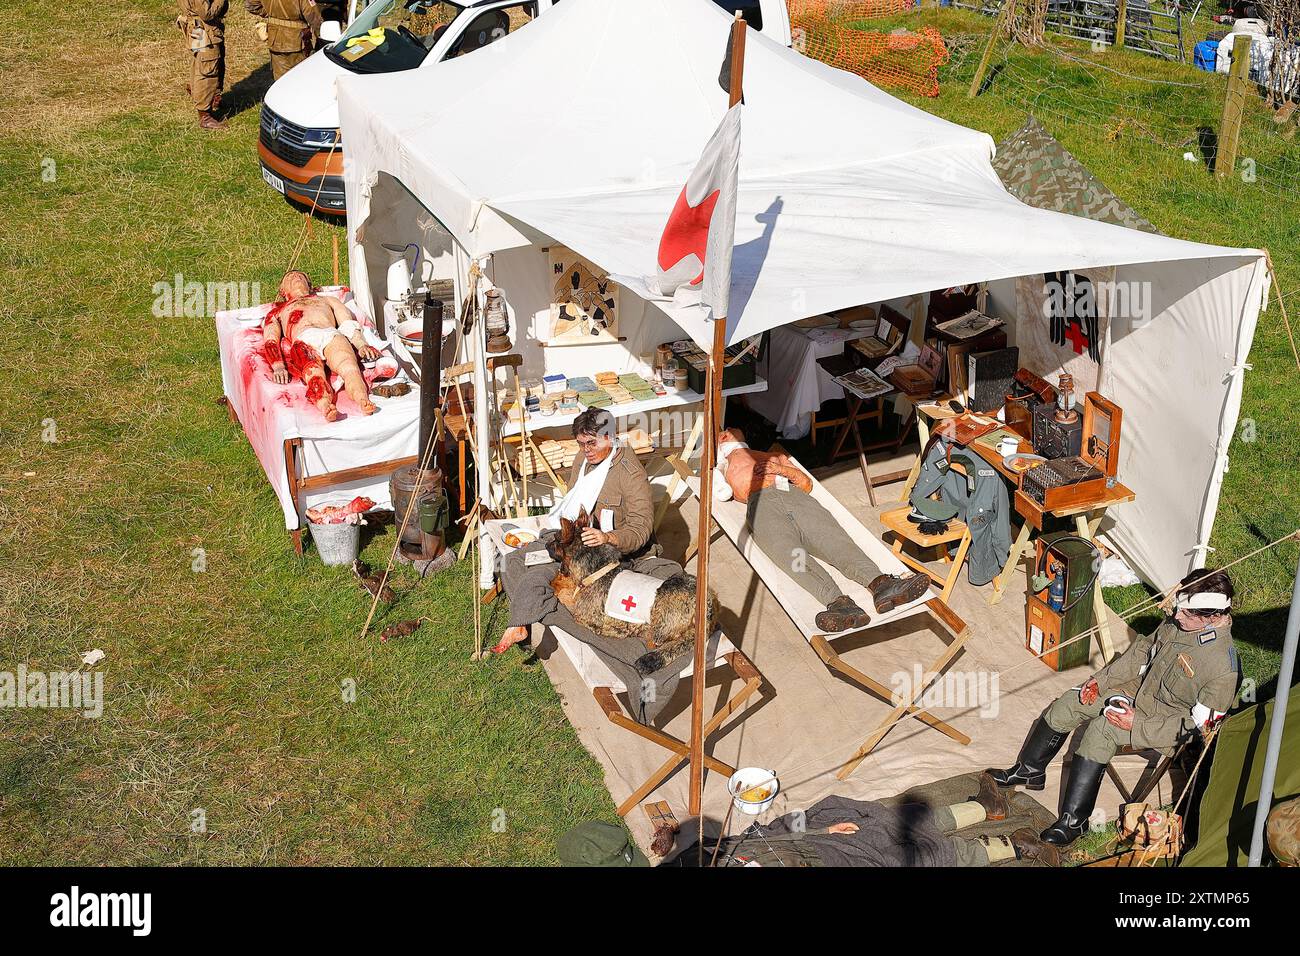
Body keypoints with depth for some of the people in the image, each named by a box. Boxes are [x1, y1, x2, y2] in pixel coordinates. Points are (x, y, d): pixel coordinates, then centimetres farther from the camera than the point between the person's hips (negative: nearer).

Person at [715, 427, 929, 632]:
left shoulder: (775, 456, 41)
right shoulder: (720, 466, 34)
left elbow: (807, 484, 27)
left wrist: (784, 469, 9)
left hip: (795, 496, 3)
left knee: (833, 538, -28)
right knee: (790, 551, -35)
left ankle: (881, 585, -54)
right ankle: (838, 603, -59)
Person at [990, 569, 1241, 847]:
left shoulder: (1223, 667, -30)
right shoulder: (1177, 621, -9)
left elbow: (1198, 724, -23)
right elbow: (1143, 649, 8)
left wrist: (1138, 725, -23)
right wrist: (1101, 679, 2)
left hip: (1170, 726, -8)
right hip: (1141, 689, 8)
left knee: (1102, 727, -29)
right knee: (1069, 702, 0)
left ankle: (1074, 821, -21)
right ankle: (1029, 770, 20)